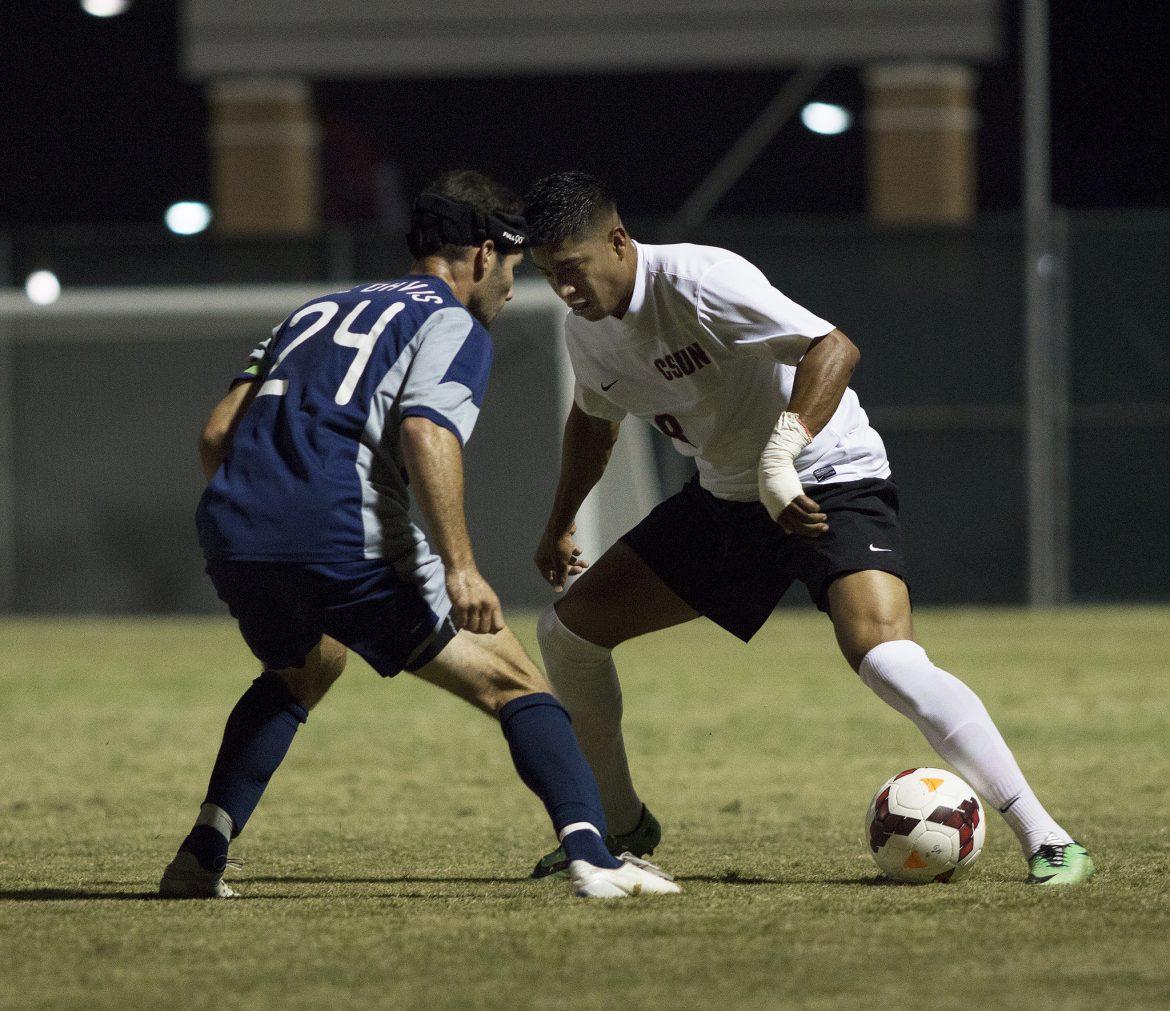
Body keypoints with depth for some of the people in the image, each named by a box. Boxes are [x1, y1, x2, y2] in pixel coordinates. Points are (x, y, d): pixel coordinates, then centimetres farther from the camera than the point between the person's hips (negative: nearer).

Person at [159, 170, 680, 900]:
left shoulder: (319, 312, 29)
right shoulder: (454, 324, 9)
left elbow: (218, 435, 22)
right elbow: (426, 434, -12)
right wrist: (459, 566, -17)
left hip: (229, 524, 7)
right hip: (345, 534, -7)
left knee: (299, 675, 36)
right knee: (513, 682, 3)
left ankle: (201, 859, 25)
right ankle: (591, 856, -14)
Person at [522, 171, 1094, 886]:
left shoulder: (699, 283, -25)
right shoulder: (587, 327, 1)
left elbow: (833, 348, -33)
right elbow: (594, 417, 24)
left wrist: (782, 454, -44)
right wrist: (561, 526, 33)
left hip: (829, 484, -8)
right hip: (725, 498, 8)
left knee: (886, 658, -30)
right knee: (568, 628, 5)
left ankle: (1047, 842, -27)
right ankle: (621, 825, 24)